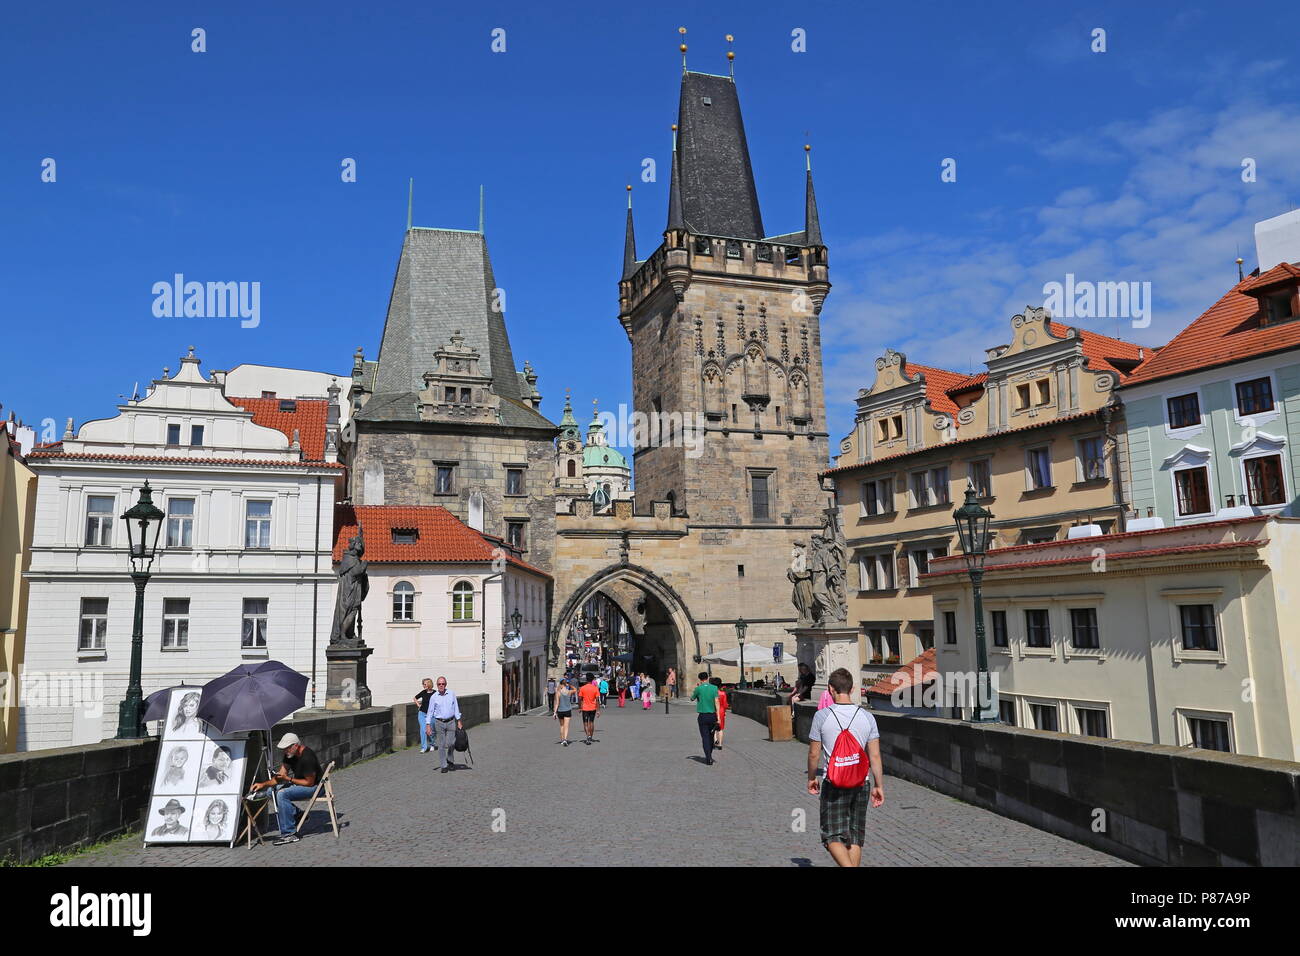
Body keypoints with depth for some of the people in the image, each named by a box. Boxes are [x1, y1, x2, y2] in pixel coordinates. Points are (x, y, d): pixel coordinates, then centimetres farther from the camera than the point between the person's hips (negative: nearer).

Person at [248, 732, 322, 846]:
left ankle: (289, 834, -21)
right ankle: (297, 814, 8)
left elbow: (309, 782, -23)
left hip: (314, 786, -10)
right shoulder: (289, 755, 0)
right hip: (298, 783, 10)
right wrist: (263, 784, -14)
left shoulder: (307, 757, -27)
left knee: (282, 794, -26)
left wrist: (288, 779, -21)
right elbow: (280, 776, 2)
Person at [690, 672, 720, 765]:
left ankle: (709, 758, -7)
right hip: (712, 715, 3)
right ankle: (709, 756, 27)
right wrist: (718, 717, -5)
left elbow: (692, 699, 10)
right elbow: (716, 702, -5)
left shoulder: (698, 688, -5)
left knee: (705, 737, 0)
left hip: (702, 716, -3)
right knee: (711, 737, 16)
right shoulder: (714, 688, 0)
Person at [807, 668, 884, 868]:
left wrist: (811, 778, 13)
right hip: (861, 784, 3)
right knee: (855, 838, 15)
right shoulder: (867, 716, -1)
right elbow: (875, 756, -1)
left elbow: (814, 754, -3)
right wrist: (879, 786, 7)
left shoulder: (822, 716, -8)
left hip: (833, 784, -3)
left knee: (833, 837, 1)